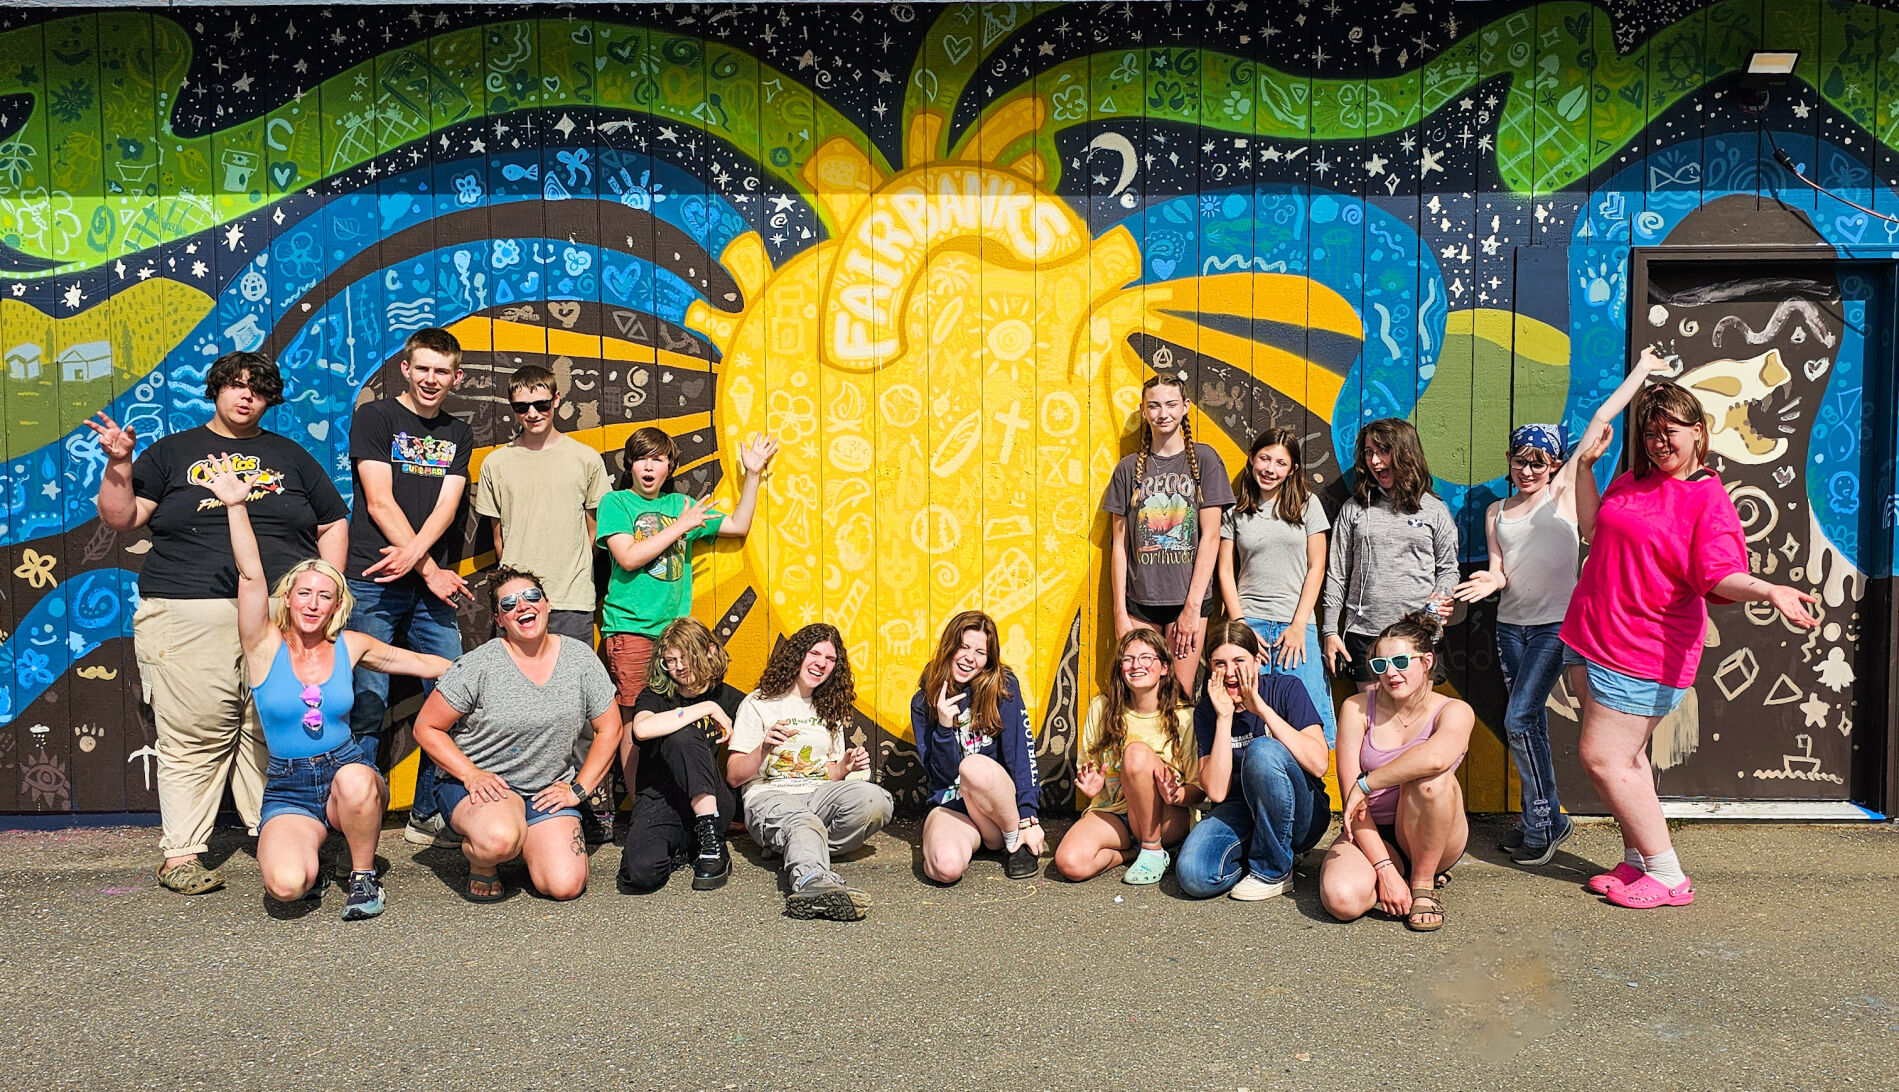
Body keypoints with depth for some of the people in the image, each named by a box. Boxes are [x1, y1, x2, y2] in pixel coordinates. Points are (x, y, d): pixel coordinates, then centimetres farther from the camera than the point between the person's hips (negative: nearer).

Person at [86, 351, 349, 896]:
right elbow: (119, 518, 9)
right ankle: (180, 852, 5)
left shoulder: (290, 456, 19)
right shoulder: (171, 452, 15)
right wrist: (119, 466, -8)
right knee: (193, 737, -2)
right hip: (189, 615, -1)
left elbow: (333, 523, 18)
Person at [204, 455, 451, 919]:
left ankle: (363, 877, -10)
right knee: (285, 885, -28)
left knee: (354, 780, -38)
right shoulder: (265, 646, -1)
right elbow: (251, 575, -14)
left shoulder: (350, 647, 5)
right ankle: (310, 867, 12)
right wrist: (236, 506, -20)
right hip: (288, 790, -1)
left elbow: (422, 663, 16)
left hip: (349, 771, 1)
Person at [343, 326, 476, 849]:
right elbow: (380, 502, -5)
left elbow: (446, 506, 5)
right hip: (373, 583, -4)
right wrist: (429, 571, -9)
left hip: (433, 586, 4)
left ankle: (427, 816, 14)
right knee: (368, 703, -5)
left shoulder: (457, 434, 16)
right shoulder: (374, 417, 3)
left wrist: (414, 553, -14)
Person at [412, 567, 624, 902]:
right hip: (477, 783, -3)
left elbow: (609, 730, 6)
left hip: (548, 790, 3)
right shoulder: (479, 666, -10)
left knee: (566, 885, -16)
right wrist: (471, 774, -16)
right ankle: (480, 861, 1)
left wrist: (579, 789, -2)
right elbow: (426, 727, -5)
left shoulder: (580, 658, -1)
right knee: (499, 839, -38)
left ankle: (528, 846, 18)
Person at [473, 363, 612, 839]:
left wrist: (570, 576, 9)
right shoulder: (496, 463, 9)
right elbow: (498, 533, 16)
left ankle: (595, 798, 7)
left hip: (571, 602, -1)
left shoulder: (584, 458, 6)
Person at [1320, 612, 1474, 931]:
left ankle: (1423, 883, -10)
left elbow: (1434, 758, -34)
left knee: (1431, 777, -32)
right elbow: (1351, 796, -12)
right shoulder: (1357, 708, -5)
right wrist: (1385, 869, -21)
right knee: (1342, 899, -30)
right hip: (1372, 832, 1)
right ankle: (1402, 873, 6)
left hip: (1433, 837, -1)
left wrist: (1366, 784, -26)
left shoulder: (1454, 712, -7)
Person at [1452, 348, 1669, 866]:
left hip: (1554, 624, -5)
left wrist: (1641, 371, 1)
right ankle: (1544, 819, 20)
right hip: (1510, 624, 5)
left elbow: (1599, 424, -2)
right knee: (1529, 724, 10)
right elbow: (1498, 569, 8)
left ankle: (1541, 821, 0)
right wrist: (1491, 580, -15)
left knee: (1519, 718, -13)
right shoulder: (1496, 512, 11)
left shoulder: (1563, 493, -1)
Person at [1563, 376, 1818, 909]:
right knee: (1625, 757, 13)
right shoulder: (1630, 483, 11)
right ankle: (1638, 863, 25)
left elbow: (1720, 576, -19)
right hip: (1597, 635, 8)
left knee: (1603, 759, -8)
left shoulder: (1708, 499, -10)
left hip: (1644, 652, -7)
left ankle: (1668, 877, 4)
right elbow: (1592, 528, 23)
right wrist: (1586, 465, 17)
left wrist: (1768, 591, -39)